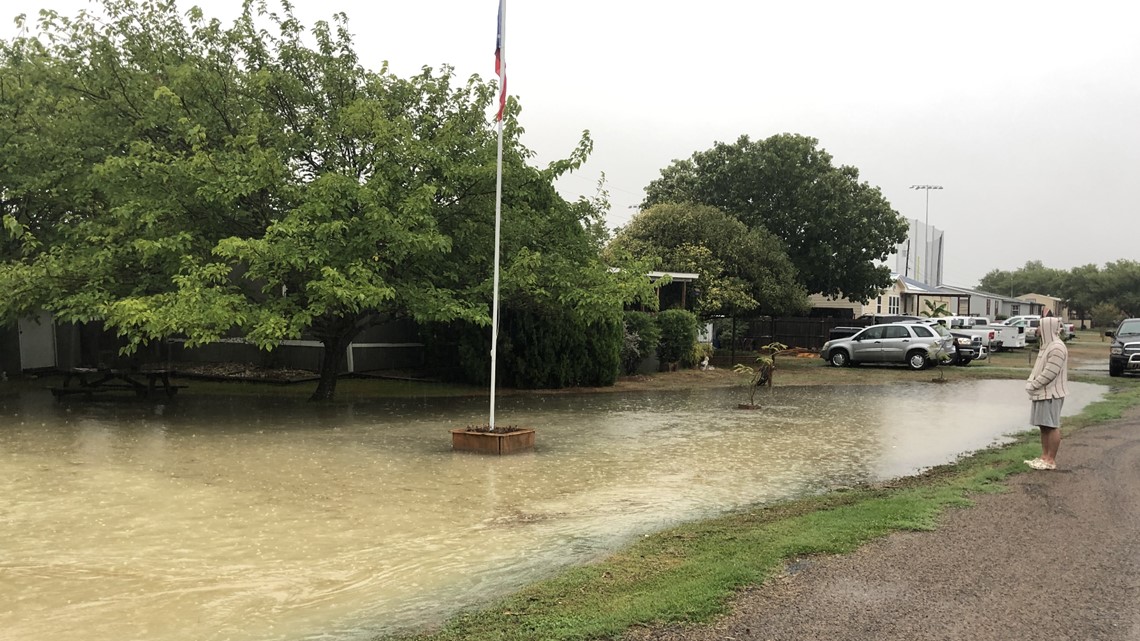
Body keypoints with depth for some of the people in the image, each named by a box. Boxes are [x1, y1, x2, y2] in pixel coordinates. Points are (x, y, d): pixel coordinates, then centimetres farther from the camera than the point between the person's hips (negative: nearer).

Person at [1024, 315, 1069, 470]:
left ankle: (1051, 460, -2)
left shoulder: (1057, 348, -17)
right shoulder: (1046, 346, 15)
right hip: (1042, 393, 10)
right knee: (1043, 426, 12)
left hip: (1051, 393, -10)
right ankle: (1044, 456, 19)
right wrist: (1030, 382, 6)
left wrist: (1033, 385, -15)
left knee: (1052, 426, -5)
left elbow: (1050, 373, -22)